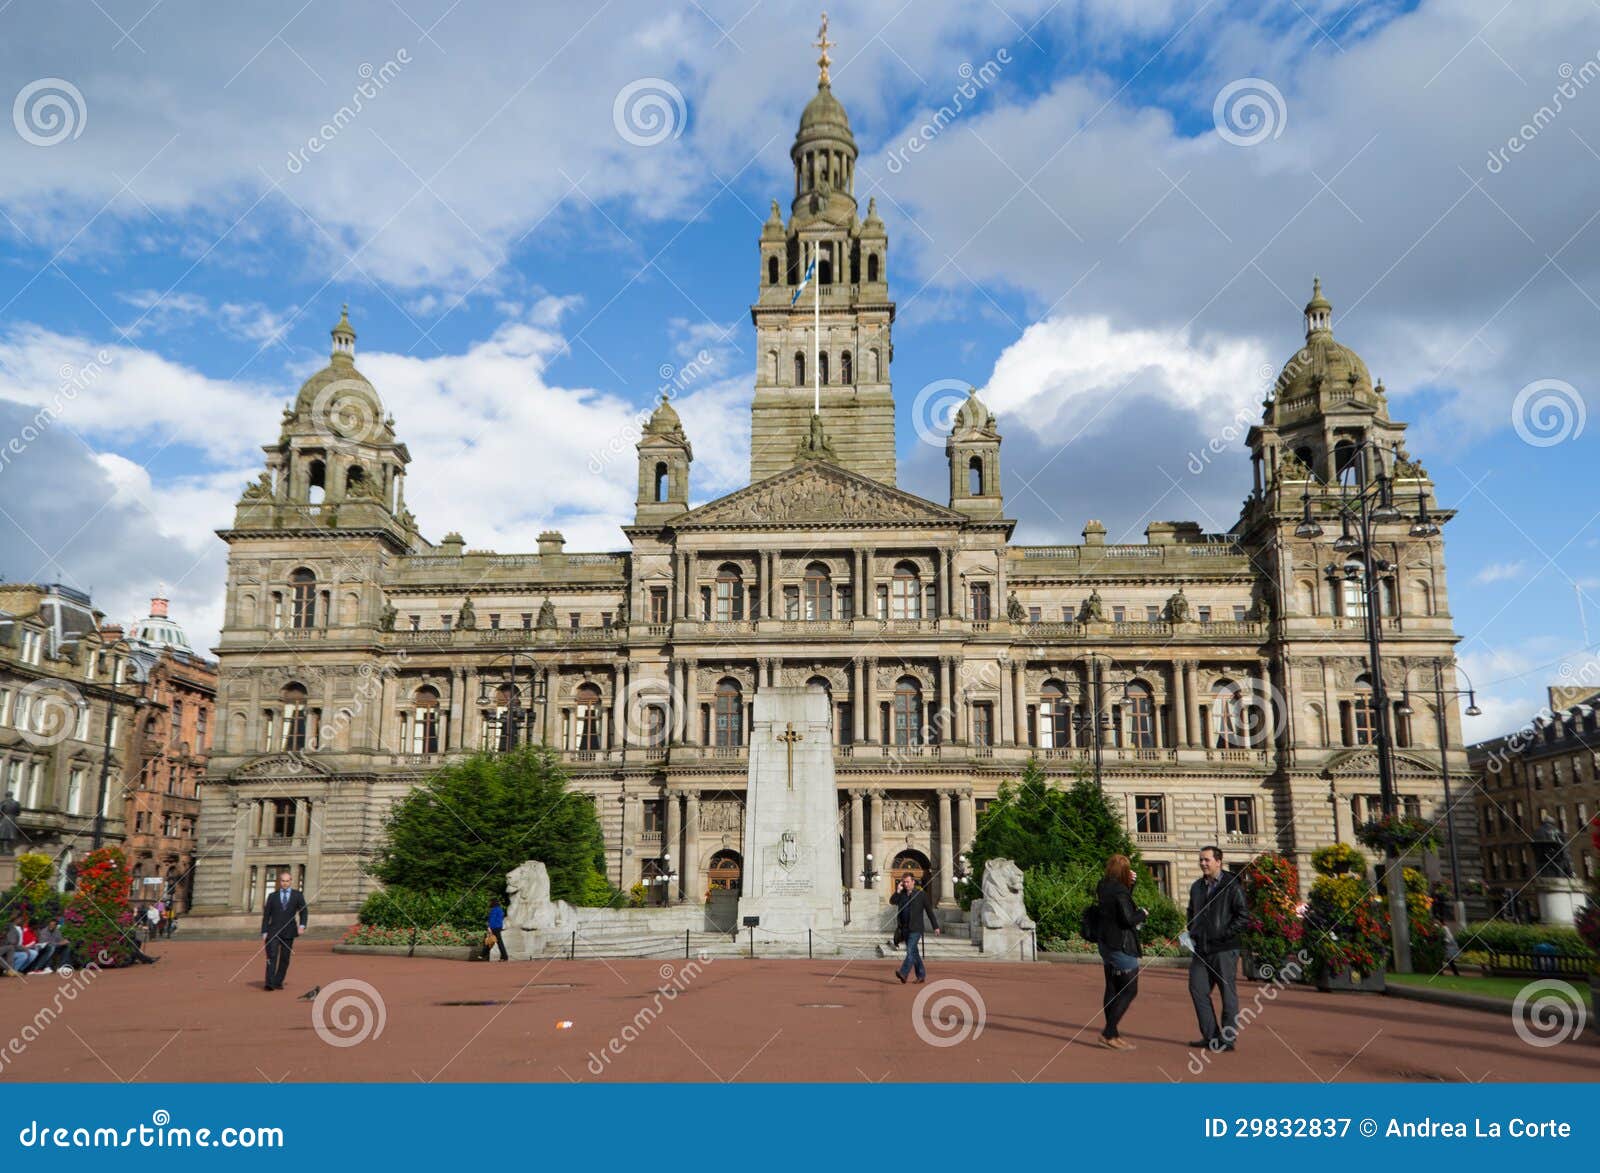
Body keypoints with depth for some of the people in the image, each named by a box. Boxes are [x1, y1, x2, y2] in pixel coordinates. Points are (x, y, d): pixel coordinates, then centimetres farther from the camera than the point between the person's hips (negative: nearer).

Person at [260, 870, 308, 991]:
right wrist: (264, 932, -2)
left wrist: (302, 925, -15)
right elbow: (266, 915, 8)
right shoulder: (272, 896, 10)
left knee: (285, 958, 2)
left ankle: (278, 982, 12)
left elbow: (303, 911, 2)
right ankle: (269, 983, -16)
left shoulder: (297, 896, 8)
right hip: (273, 931, -1)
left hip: (288, 933, 1)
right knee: (272, 956, -12)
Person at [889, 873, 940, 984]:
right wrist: (898, 891, -12)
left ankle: (903, 973, -28)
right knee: (914, 952, 11)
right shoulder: (901, 894, 10)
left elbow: (929, 910, 1)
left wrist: (935, 926, 2)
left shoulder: (921, 893, -3)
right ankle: (922, 975, 20)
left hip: (915, 929, -5)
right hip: (905, 928, 5)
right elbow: (892, 901, -5)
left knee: (910, 950, -18)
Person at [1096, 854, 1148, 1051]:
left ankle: (1112, 1035, 19)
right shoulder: (1119, 891, -19)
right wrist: (1143, 913, -5)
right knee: (1129, 991, -2)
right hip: (1121, 946, -9)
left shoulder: (1104, 887, 7)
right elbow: (1128, 919, -23)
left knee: (1112, 989, 14)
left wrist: (1131, 883, 12)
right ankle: (1108, 1033, -3)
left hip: (1107, 944, 9)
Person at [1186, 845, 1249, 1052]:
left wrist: (1225, 934, -15)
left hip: (1224, 949, -7)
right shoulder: (1197, 887, 14)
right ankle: (1210, 1035, 15)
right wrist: (1192, 933, 15)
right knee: (1197, 988, 5)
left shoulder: (1231, 886, -7)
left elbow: (1244, 916, -10)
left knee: (1228, 992, 2)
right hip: (1201, 948, 7)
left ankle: (1228, 1039, 10)